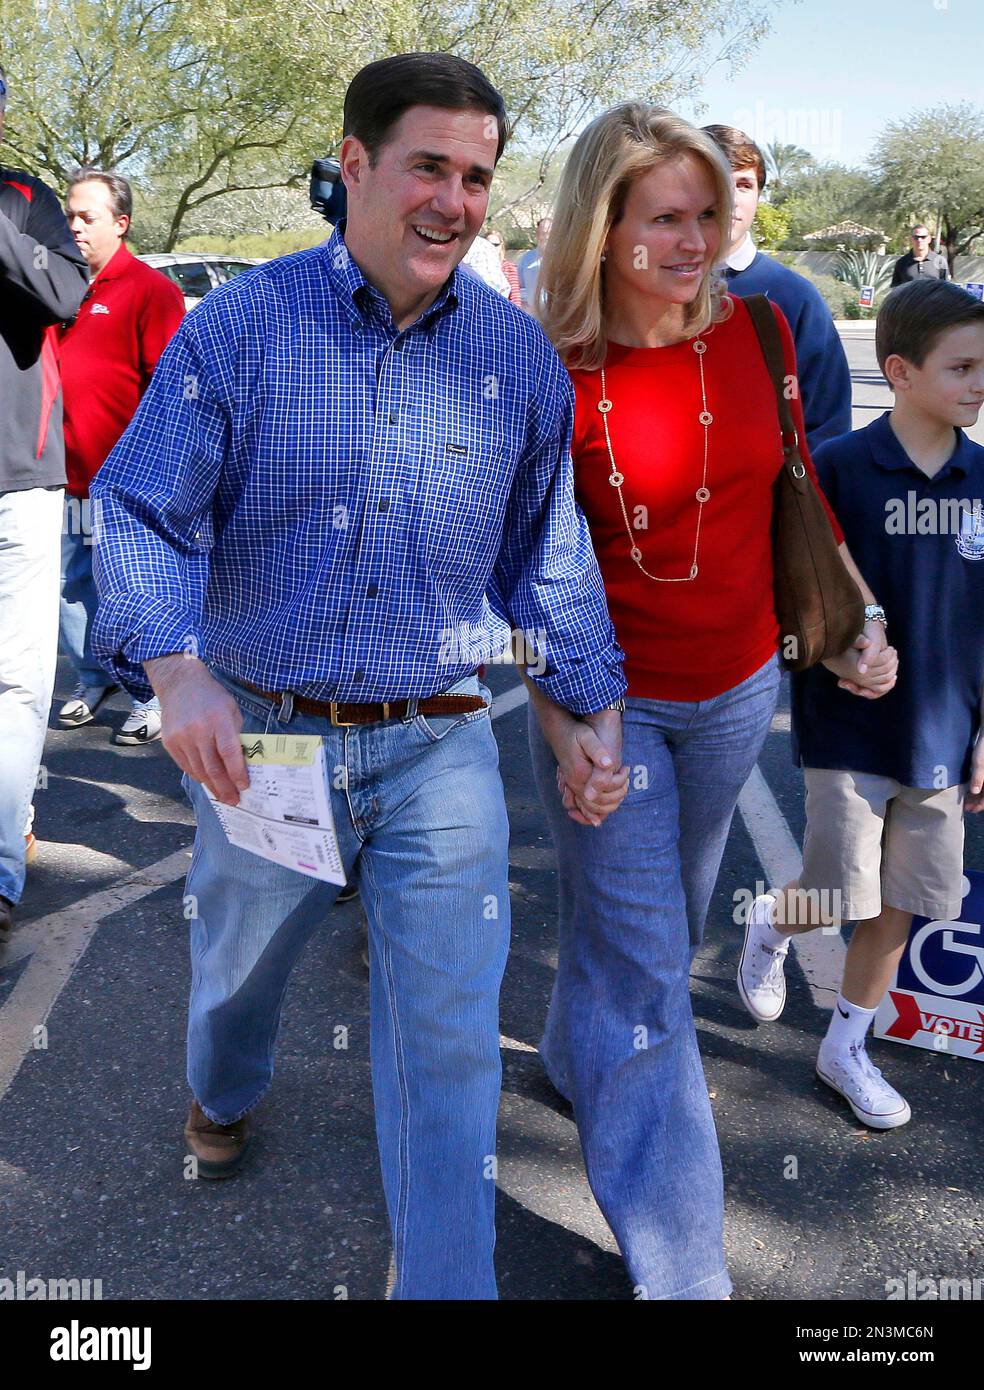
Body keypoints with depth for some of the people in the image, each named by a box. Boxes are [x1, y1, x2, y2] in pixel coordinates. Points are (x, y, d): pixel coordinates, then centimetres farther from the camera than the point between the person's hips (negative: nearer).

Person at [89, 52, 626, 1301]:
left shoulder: (517, 355, 1)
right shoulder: (238, 327, -7)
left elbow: (546, 548, 9)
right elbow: (143, 513, -9)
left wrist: (591, 703, 7)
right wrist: (177, 670, -26)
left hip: (440, 749, 1)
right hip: (260, 738, 0)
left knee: (449, 1036, 4)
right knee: (238, 961, 25)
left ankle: (446, 1282, 25)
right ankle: (221, 1097, 60)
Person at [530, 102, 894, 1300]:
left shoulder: (755, 332, -5)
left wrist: (854, 619, 3)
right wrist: (564, 729, -16)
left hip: (736, 691, 5)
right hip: (612, 704, -4)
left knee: (666, 920, 24)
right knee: (642, 972, 3)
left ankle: (579, 1063, 56)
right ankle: (680, 1266, 18)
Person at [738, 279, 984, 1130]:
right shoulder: (840, 468, -12)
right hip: (848, 729, -4)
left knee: (901, 909, 11)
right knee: (837, 901, -1)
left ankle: (846, 1047, 31)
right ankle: (770, 926, 35)